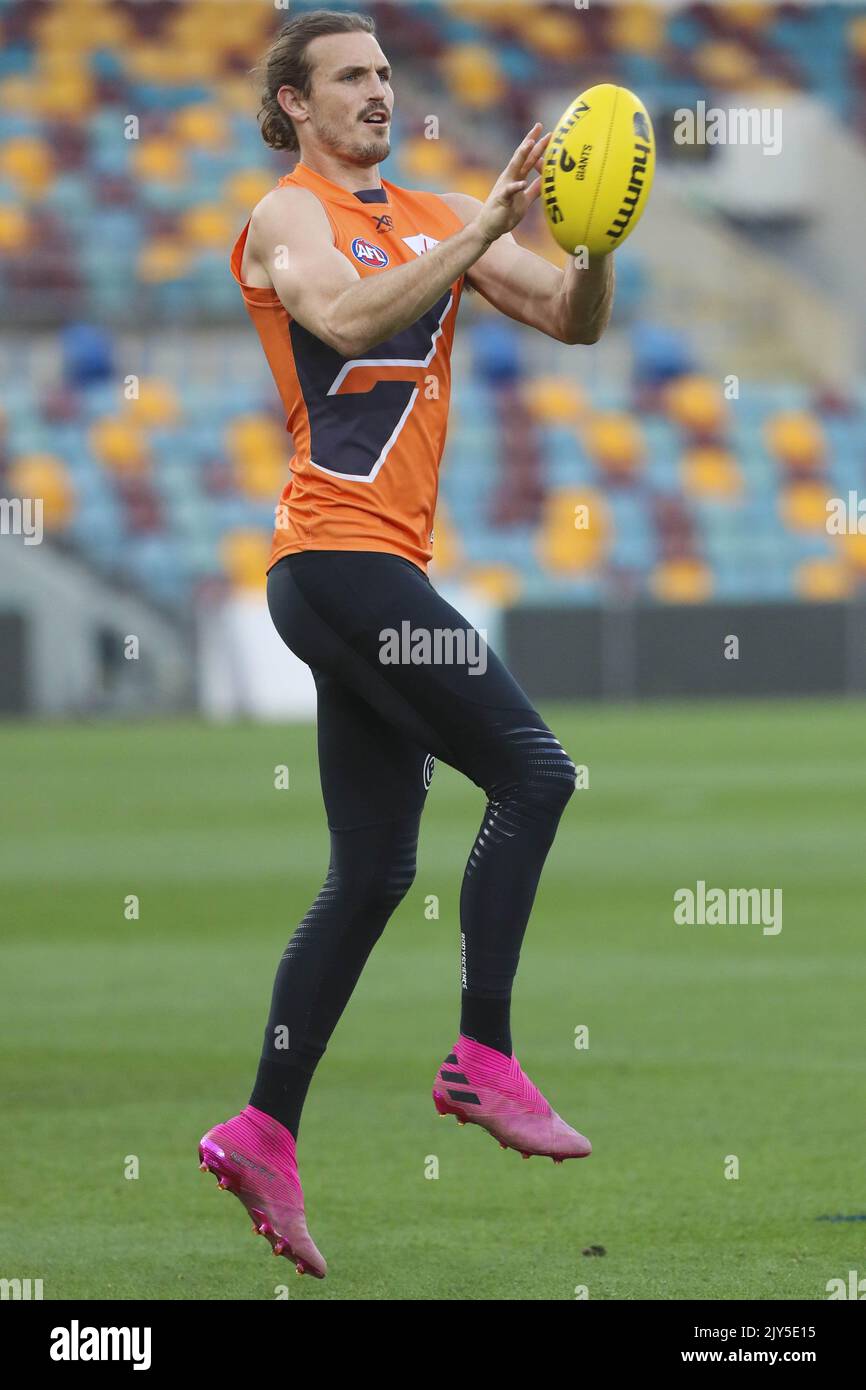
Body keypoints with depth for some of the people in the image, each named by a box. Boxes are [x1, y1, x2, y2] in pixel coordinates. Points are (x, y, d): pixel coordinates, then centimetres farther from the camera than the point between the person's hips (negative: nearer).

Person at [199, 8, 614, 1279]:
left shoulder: (436, 219, 19)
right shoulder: (293, 216, -3)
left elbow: (572, 319, 14)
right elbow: (351, 318, -23)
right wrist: (485, 228, -25)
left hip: (374, 572, 8)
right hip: (342, 550, -8)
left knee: (373, 873, 7)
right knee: (532, 770, -15)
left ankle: (264, 1130, 7)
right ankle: (483, 1058, -13)